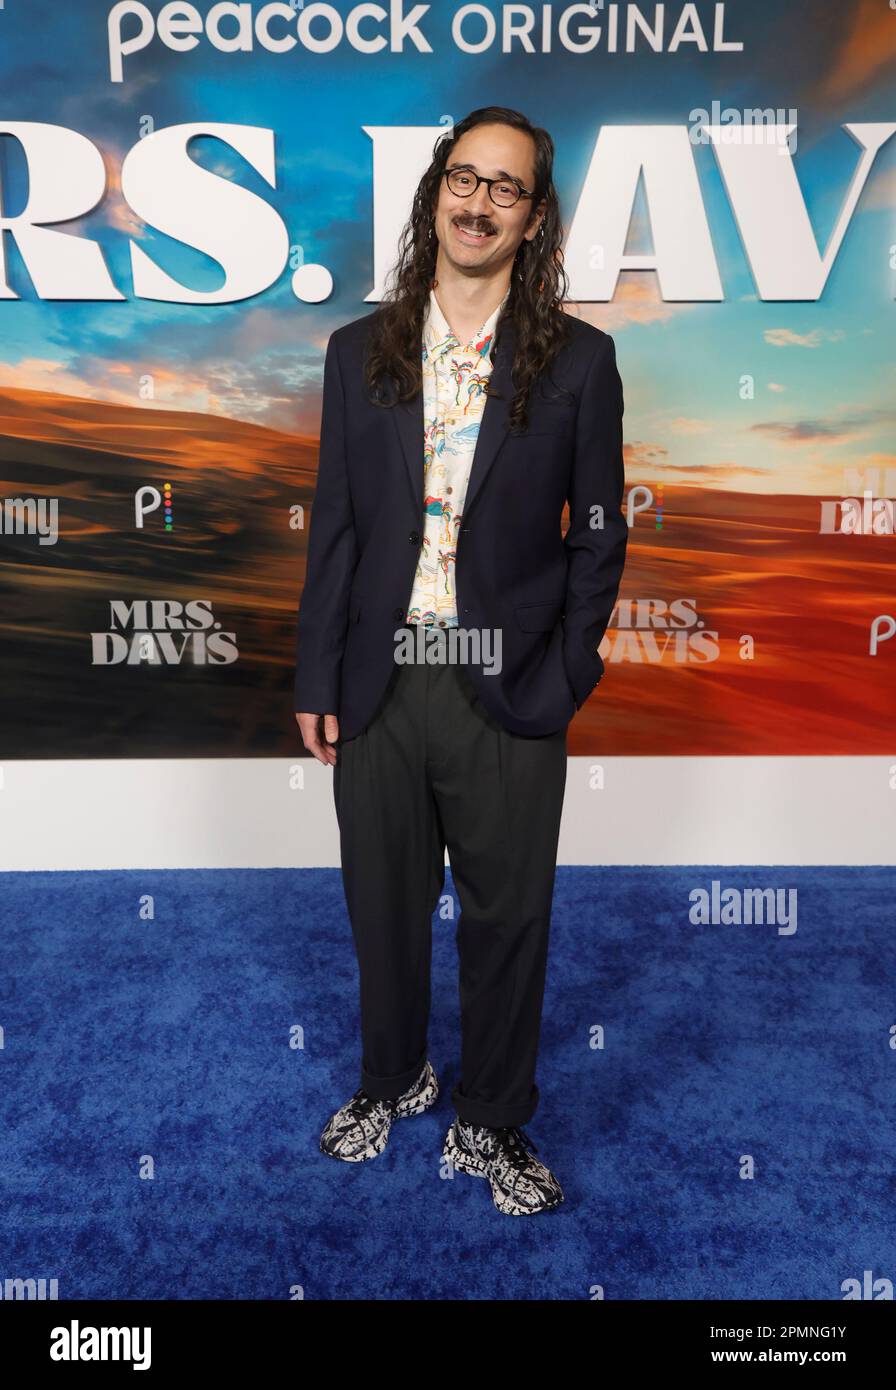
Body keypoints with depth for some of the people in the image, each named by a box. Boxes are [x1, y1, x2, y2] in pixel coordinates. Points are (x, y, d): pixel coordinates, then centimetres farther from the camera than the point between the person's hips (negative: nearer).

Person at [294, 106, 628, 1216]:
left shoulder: (578, 361, 1)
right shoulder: (361, 352, 7)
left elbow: (598, 535, 2)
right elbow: (334, 525, 6)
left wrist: (563, 679, -6)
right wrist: (316, 681, 2)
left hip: (509, 695, -2)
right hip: (378, 687, 2)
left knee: (508, 919, 10)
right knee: (385, 907, 16)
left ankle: (492, 1124, 33)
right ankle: (393, 1079, 43)